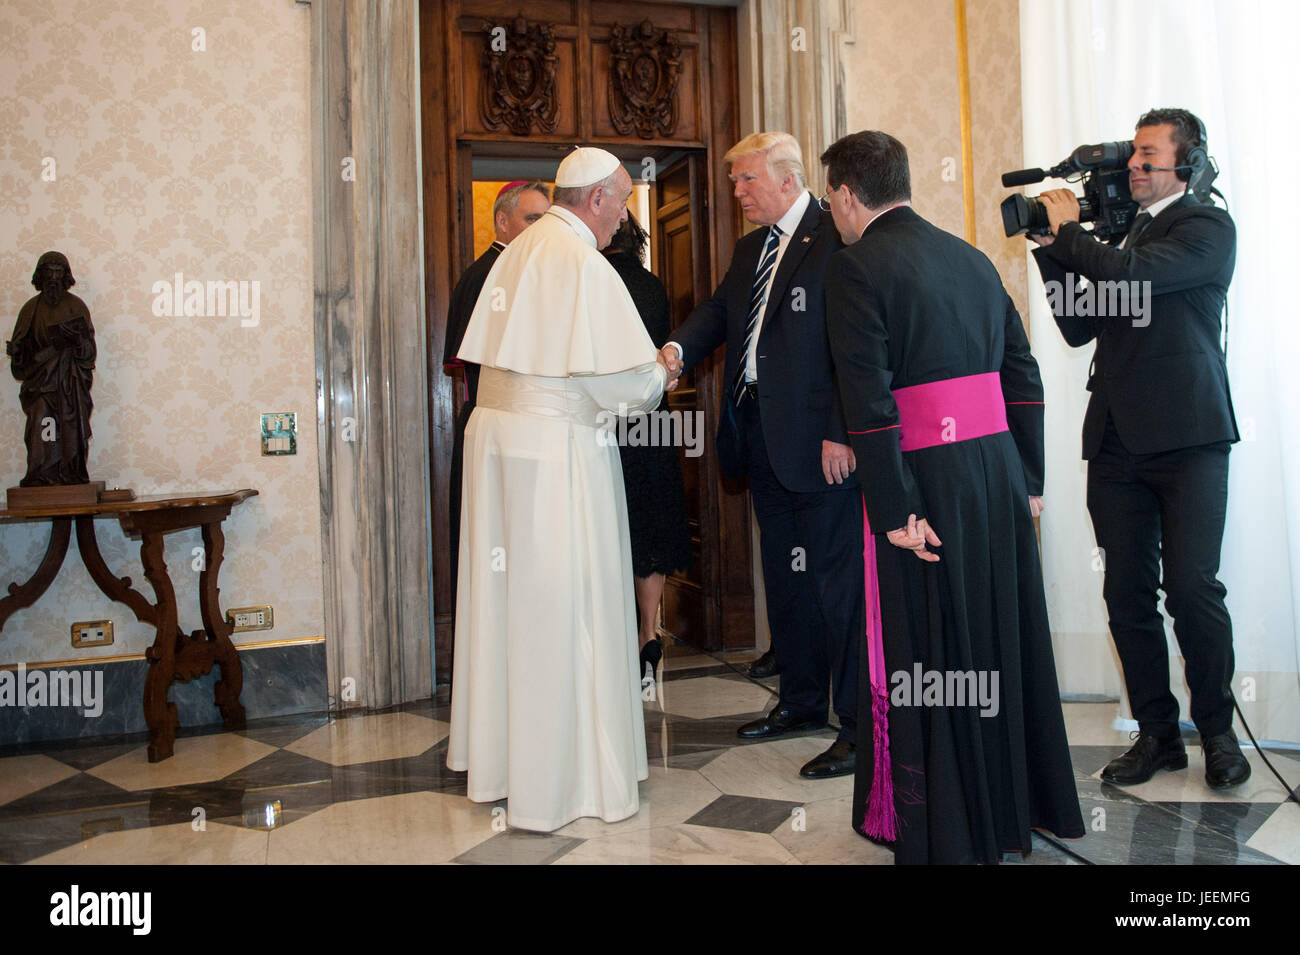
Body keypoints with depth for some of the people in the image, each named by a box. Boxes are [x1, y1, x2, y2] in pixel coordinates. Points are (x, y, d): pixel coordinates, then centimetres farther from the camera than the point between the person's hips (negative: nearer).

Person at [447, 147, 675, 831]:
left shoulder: (516, 253, 11)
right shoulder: (584, 264, -14)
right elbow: (622, 381, -16)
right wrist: (656, 379, 6)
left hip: (494, 436, 9)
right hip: (557, 448, -8)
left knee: (505, 593, 17)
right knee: (560, 606, 0)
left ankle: (492, 751, 31)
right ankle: (556, 779, 9)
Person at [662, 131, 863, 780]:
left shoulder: (834, 240, -9)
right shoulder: (750, 249, 19)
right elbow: (719, 310, 15)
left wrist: (841, 432, -19)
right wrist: (677, 349, -7)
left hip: (819, 438, -9)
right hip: (760, 434, 9)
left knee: (838, 575, -4)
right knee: (784, 573, 16)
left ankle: (860, 726, 4)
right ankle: (801, 701, 30)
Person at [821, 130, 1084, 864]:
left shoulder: (856, 266, -8)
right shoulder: (972, 258, 12)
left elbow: (868, 395, -17)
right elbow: (1023, 372, 12)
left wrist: (895, 509, -16)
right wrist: (1028, 478, 16)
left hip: (927, 480, -7)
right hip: (999, 473, 7)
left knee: (926, 658, 4)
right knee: (999, 644, 17)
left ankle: (940, 832, 17)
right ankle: (1012, 807, 33)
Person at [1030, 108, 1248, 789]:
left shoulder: (1207, 227, 0)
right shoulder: (1124, 236, 21)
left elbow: (1132, 276, -18)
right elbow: (1079, 327, 15)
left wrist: (1069, 230, -3)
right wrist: (1052, 248, 8)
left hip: (1187, 438, -6)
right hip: (1118, 443, 6)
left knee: (1192, 587, -10)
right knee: (1127, 594, 4)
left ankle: (1217, 730, 10)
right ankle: (1157, 733, 16)